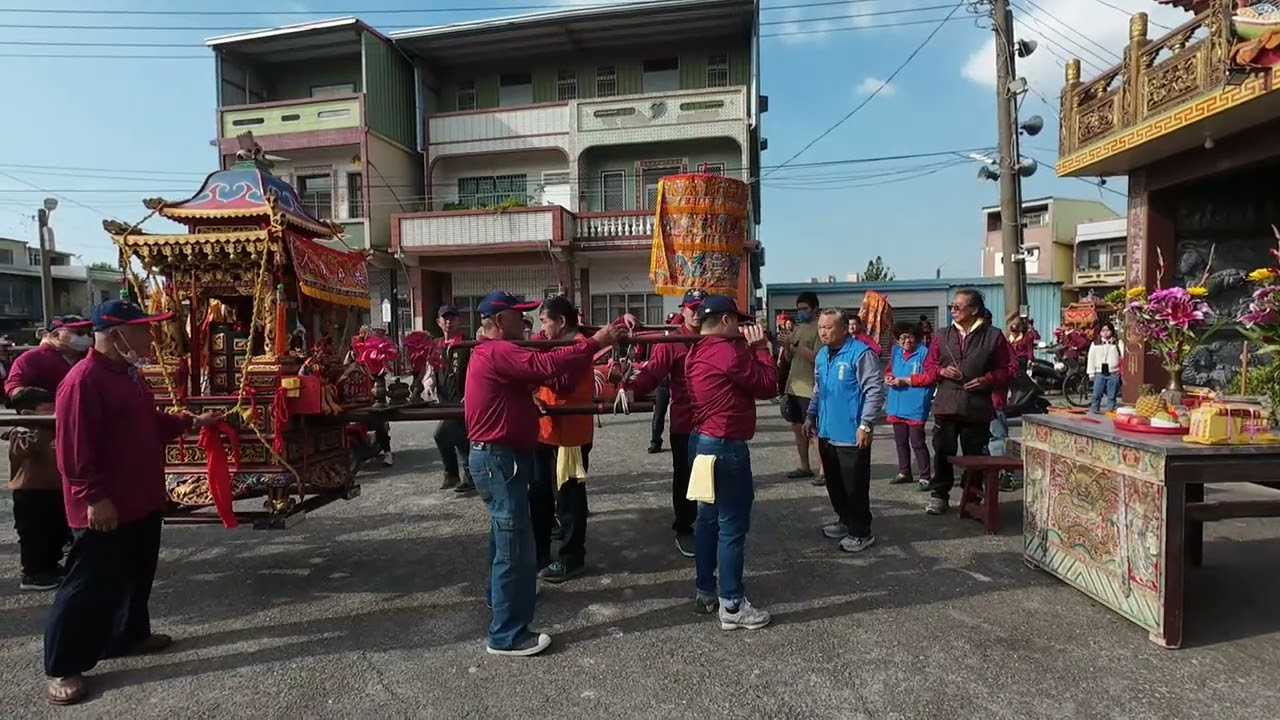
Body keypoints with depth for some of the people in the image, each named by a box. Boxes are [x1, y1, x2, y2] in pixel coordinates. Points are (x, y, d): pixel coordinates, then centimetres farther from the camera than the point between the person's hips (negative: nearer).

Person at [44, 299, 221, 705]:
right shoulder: (83, 381, -21)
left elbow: (150, 424, 23)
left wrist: (192, 423, 18)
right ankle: (63, 668, 14)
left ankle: (127, 635, 38)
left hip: (141, 501, 10)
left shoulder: (126, 375, 12)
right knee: (90, 586, 0)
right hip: (105, 510, -10)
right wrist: (95, 498, -24)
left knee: (136, 574, 21)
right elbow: (74, 449, -24)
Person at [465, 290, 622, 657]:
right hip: (501, 458, -11)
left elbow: (534, 373, 12)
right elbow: (548, 365, -31)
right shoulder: (499, 352, -18)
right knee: (515, 544, -6)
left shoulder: (493, 352, 17)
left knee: (505, 533, 27)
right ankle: (506, 635, 1)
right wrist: (596, 342, -25)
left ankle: (500, 594, 47)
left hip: (497, 456, 11)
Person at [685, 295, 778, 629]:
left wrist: (749, 348, 6)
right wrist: (760, 347, -3)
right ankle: (732, 606, 6)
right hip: (726, 446, -10)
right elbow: (767, 385, -12)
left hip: (702, 441, 10)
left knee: (709, 517, 17)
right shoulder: (728, 351, -18)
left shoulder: (698, 352, 11)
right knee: (732, 524, -2)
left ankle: (705, 592, 27)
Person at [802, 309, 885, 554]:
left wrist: (865, 425, -22)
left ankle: (861, 532, 15)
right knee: (834, 483, 18)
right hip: (827, 432, 8)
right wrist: (811, 415, 17)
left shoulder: (861, 353, -16)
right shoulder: (822, 355, 11)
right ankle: (845, 520, 35)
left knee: (854, 486, 1)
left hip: (851, 434, -8)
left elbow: (875, 391, -19)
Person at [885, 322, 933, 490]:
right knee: (900, 440, 15)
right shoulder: (895, 351, 10)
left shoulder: (923, 352, -9)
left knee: (917, 442, -5)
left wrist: (905, 380, -14)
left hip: (915, 406, -6)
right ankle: (904, 472, 29)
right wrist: (890, 378, 0)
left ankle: (925, 477, 4)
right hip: (896, 404, 7)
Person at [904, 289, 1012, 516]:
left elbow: (1004, 370, 4)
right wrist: (941, 371, -7)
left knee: (974, 455, 7)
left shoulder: (993, 336, 2)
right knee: (943, 453, 3)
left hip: (977, 408, -2)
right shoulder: (941, 336, 9)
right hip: (946, 406, 2)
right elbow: (928, 366, 13)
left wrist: (986, 380, -13)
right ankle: (939, 495, 15)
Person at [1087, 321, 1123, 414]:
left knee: (1112, 395, 5)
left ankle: (1110, 410, 12)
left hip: (1114, 373, 0)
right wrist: (1091, 373, 3)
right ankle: (1094, 409, 9)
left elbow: (1123, 354, -3)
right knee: (1097, 394, 0)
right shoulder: (1095, 344, 7)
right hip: (1100, 373, 0)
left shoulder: (1118, 342, 6)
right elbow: (1091, 358, 7)